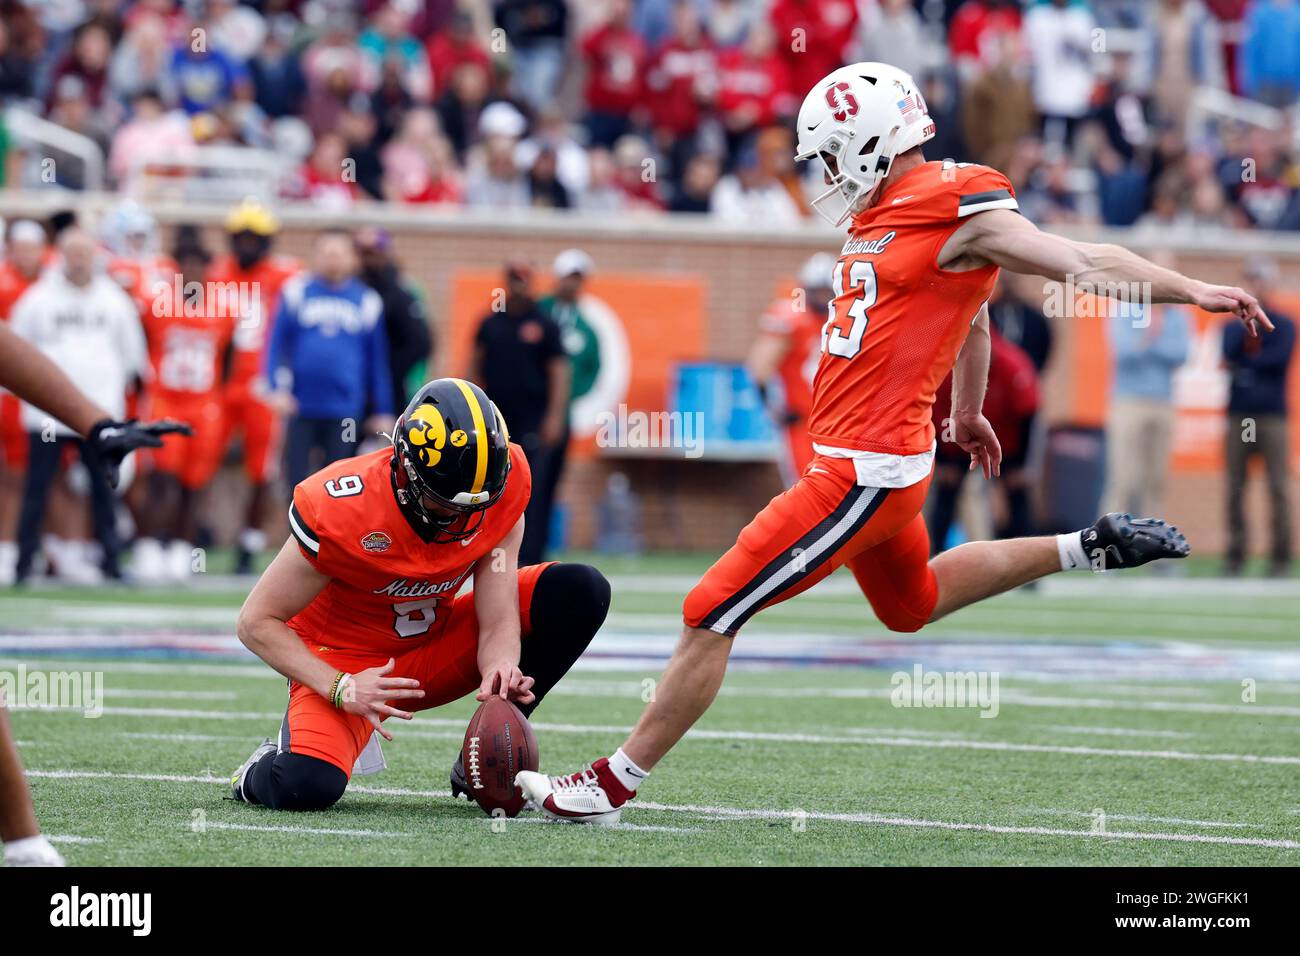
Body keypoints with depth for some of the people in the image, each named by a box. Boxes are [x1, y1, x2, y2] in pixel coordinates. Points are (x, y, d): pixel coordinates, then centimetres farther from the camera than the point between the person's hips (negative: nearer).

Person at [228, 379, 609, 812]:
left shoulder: (502, 490, -18)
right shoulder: (343, 509, -29)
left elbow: (498, 623, -15)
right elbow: (257, 622, -19)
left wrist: (501, 670, -39)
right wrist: (341, 689, -31)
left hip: (434, 643, 5)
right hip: (346, 659, -5)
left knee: (581, 592, -13)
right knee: (305, 789, -34)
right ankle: (265, 770, 7)